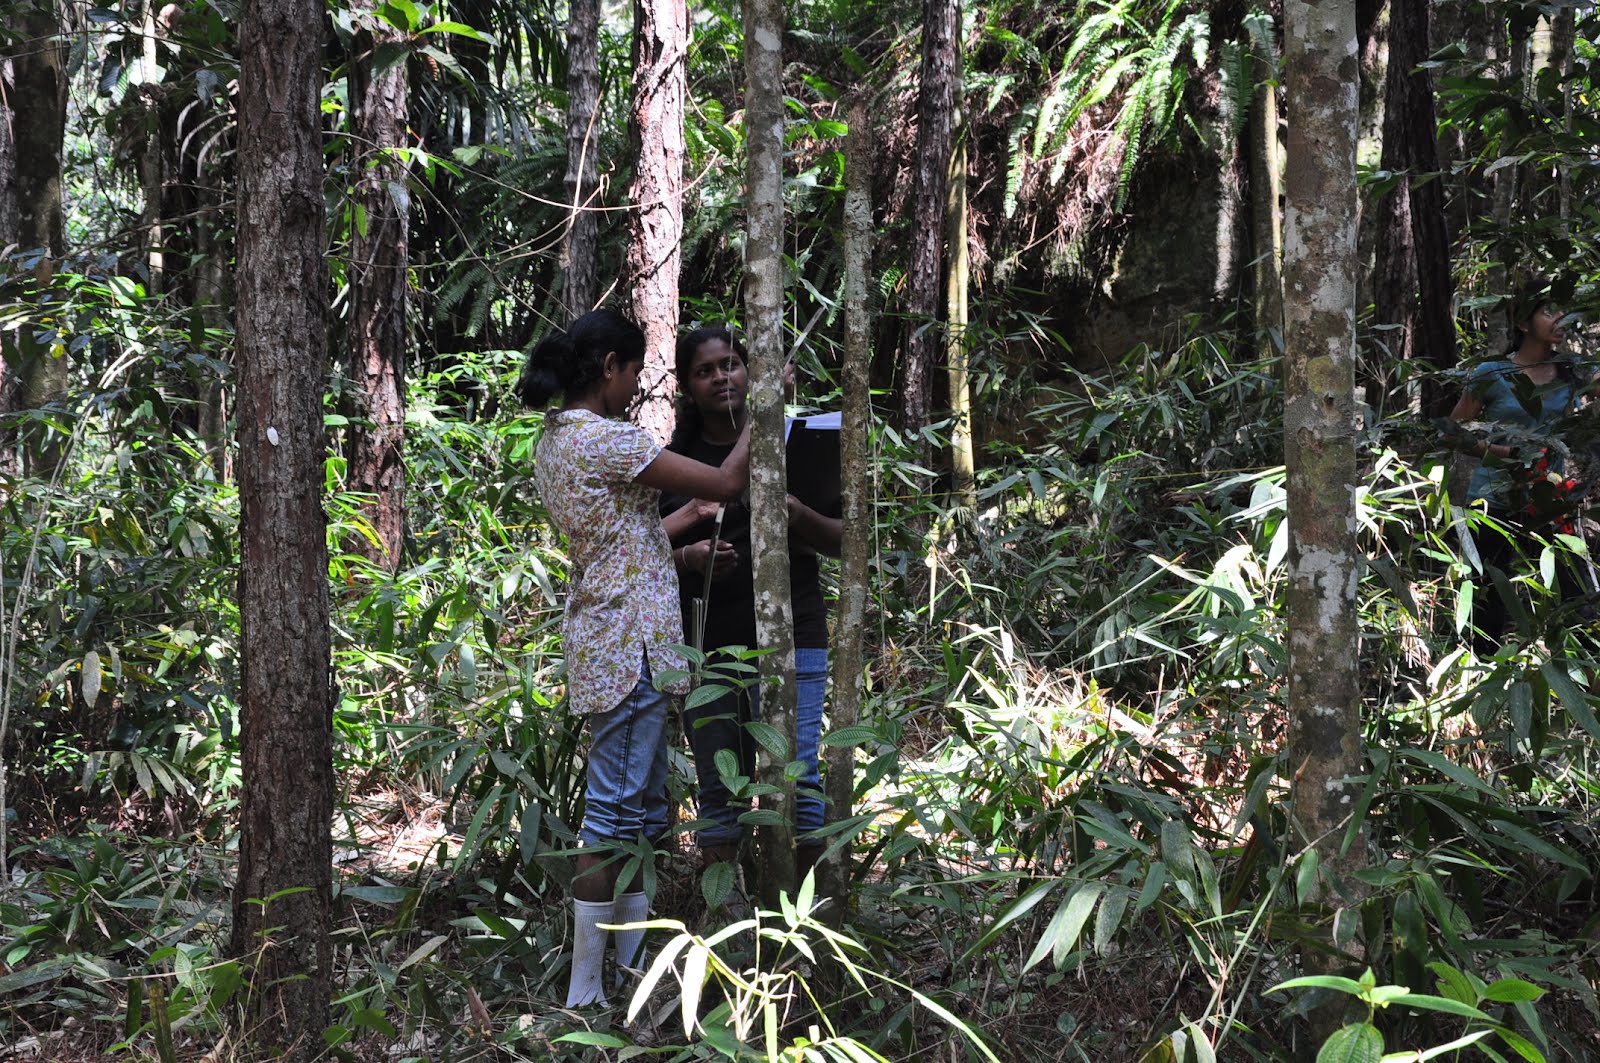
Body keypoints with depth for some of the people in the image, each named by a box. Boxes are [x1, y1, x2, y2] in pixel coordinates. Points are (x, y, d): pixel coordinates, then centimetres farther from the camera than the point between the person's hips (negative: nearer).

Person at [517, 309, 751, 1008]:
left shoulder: (555, 439, 12)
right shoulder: (605, 438, -17)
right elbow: (724, 485, -14)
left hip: (601, 637, 10)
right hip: (629, 644, -10)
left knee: (641, 811, 15)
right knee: (616, 816, -6)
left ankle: (631, 969, 22)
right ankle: (585, 996, -1)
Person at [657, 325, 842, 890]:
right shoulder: (671, 462, 11)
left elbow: (841, 541, 5)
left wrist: (796, 515, -15)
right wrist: (687, 558, -9)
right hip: (703, 646, 2)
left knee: (794, 776, -10)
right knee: (718, 789, 4)